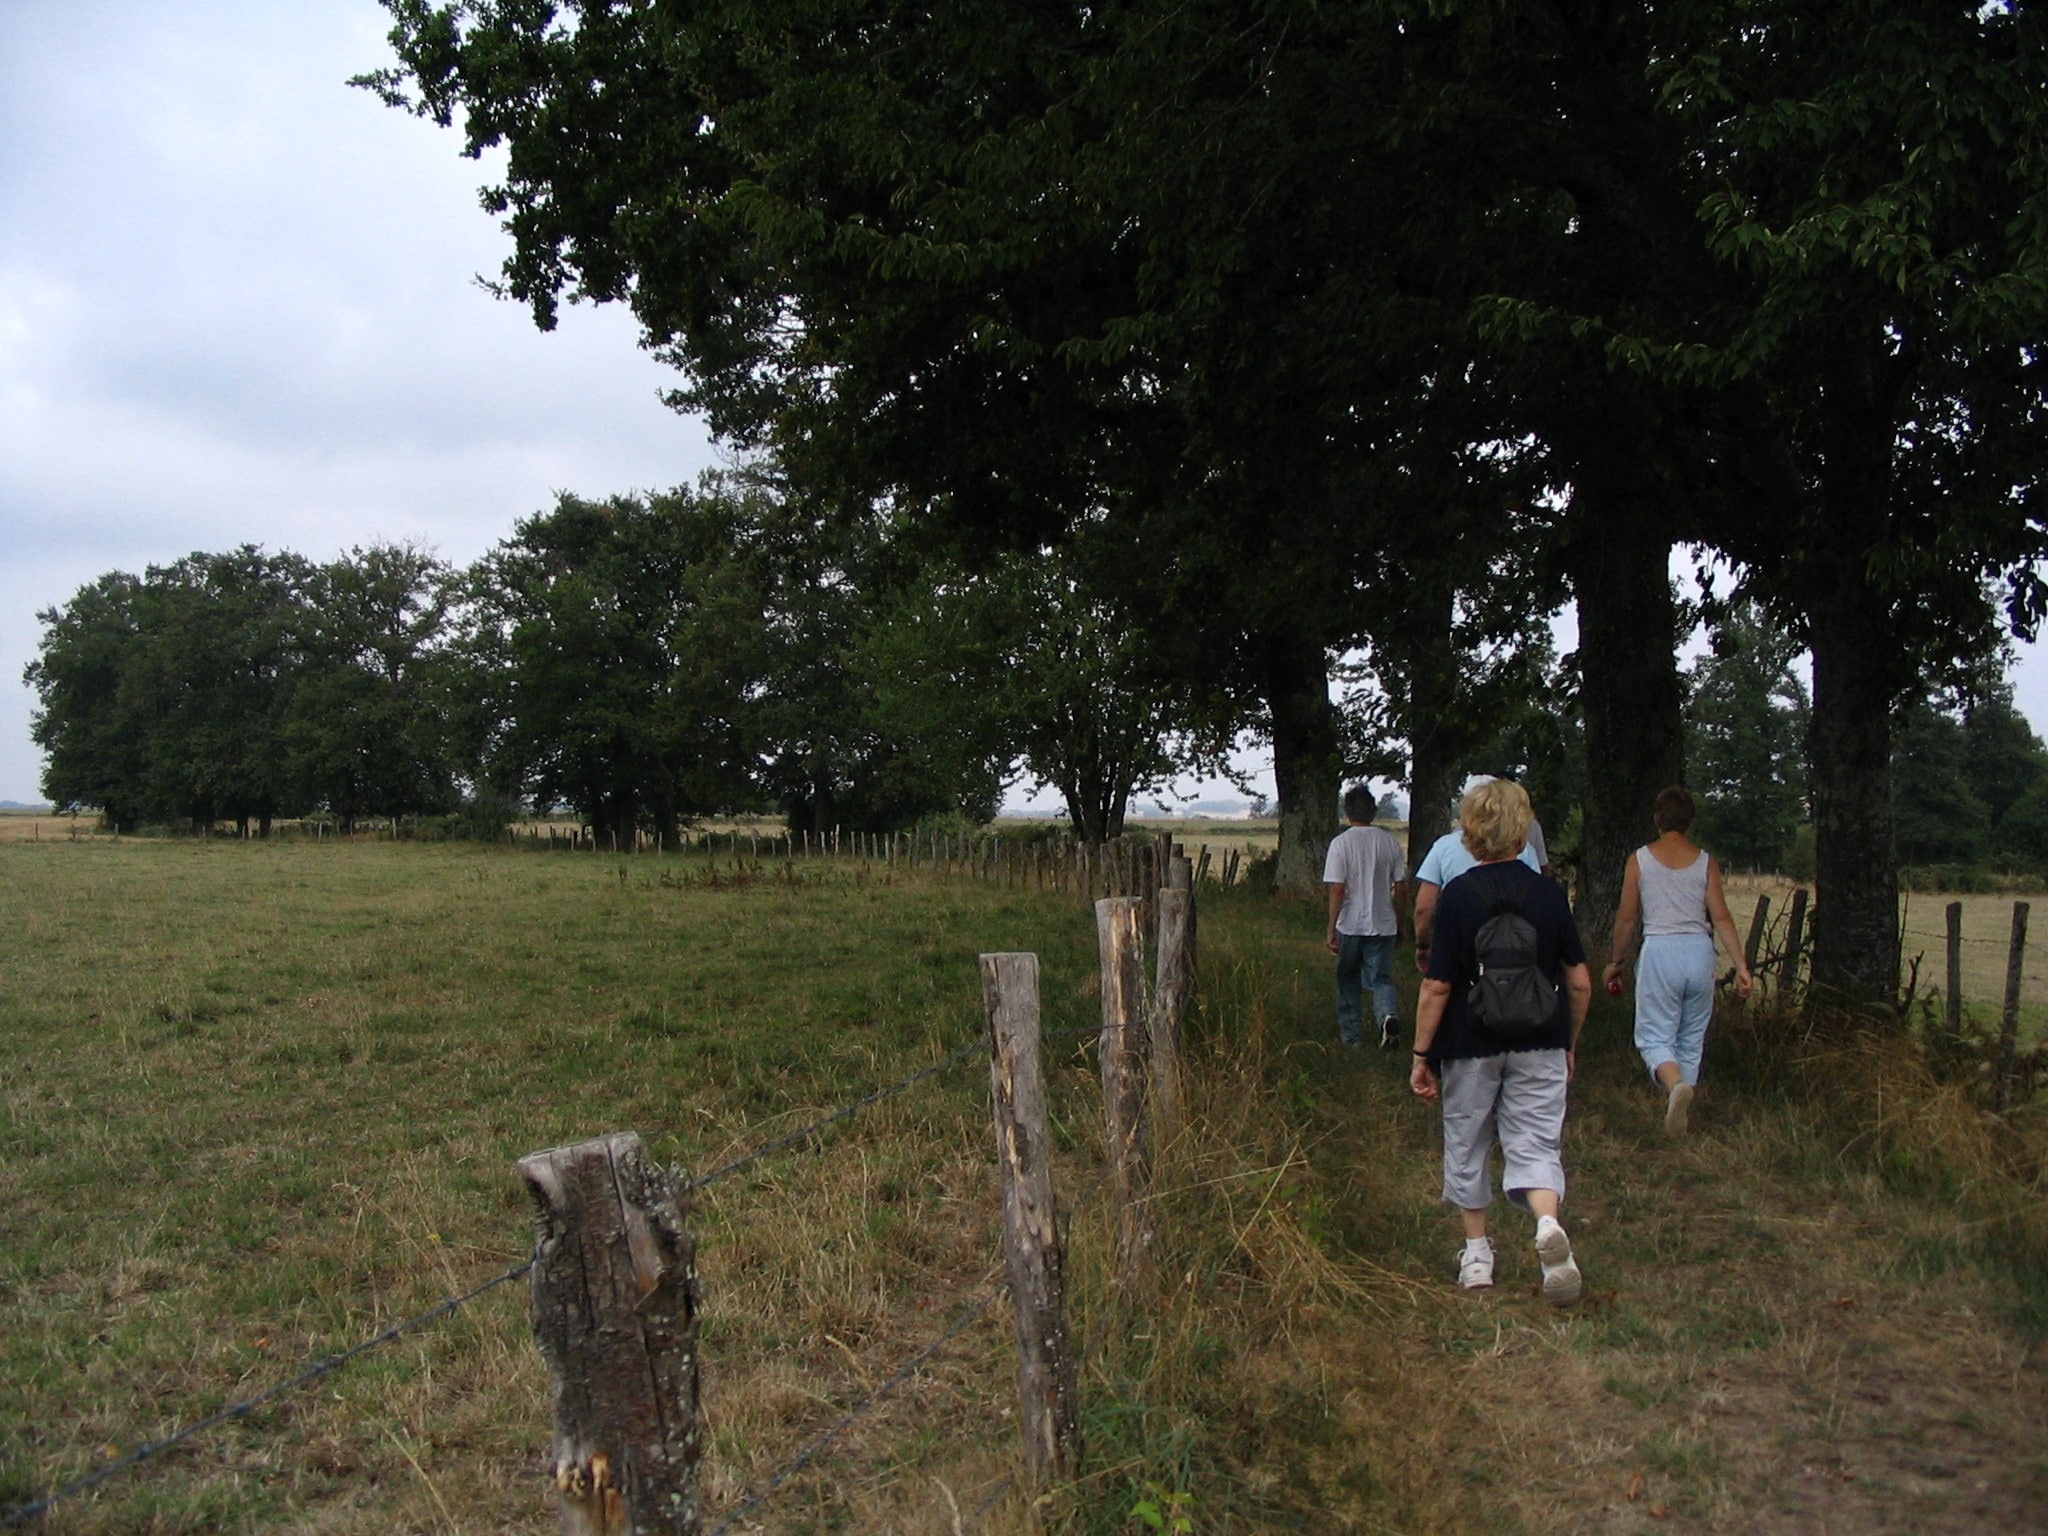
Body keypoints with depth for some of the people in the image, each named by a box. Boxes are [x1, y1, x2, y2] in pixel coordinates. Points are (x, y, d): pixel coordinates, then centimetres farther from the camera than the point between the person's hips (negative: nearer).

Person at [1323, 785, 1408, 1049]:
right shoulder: (1389, 841, 1)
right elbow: (1401, 887, 4)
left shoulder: (1341, 843, -9)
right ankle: (1389, 1014, -21)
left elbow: (1337, 890, -13)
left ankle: (1353, 1037, 18)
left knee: (1349, 983, 13)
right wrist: (1399, 923, 16)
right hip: (1383, 925, 2)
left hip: (1350, 926, -2)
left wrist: (1331, 930, -8)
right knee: (1381, 978, 8)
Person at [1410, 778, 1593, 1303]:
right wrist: (1570, 1043, 16)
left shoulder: (1458, 894, -12)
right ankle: (1549, 1224, -24)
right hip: (1540, 1044, 2)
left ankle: (1477, 1255, 24)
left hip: (1471, 1045, -2)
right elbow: (1579, 981, 1)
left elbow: (1437, 987, -13)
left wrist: (1422, 1054, -3)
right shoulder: (1549, 892, -3)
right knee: (1535, 1143, 5)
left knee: (1467, 1147, 15)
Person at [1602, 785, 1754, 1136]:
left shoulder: (1641, 859, -1)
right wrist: (1741, 966, 2)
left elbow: (1627, 917, 1)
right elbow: (1721, 917, -1)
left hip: (1659, 951, -3)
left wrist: (1617, 961, 13)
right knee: (1692, 1038, 15)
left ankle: (1675, 1085, -29)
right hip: (1699, 951, 3)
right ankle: (1681, 1108, 20)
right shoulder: (1705, 861, 3)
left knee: (1654, 1035, 1)